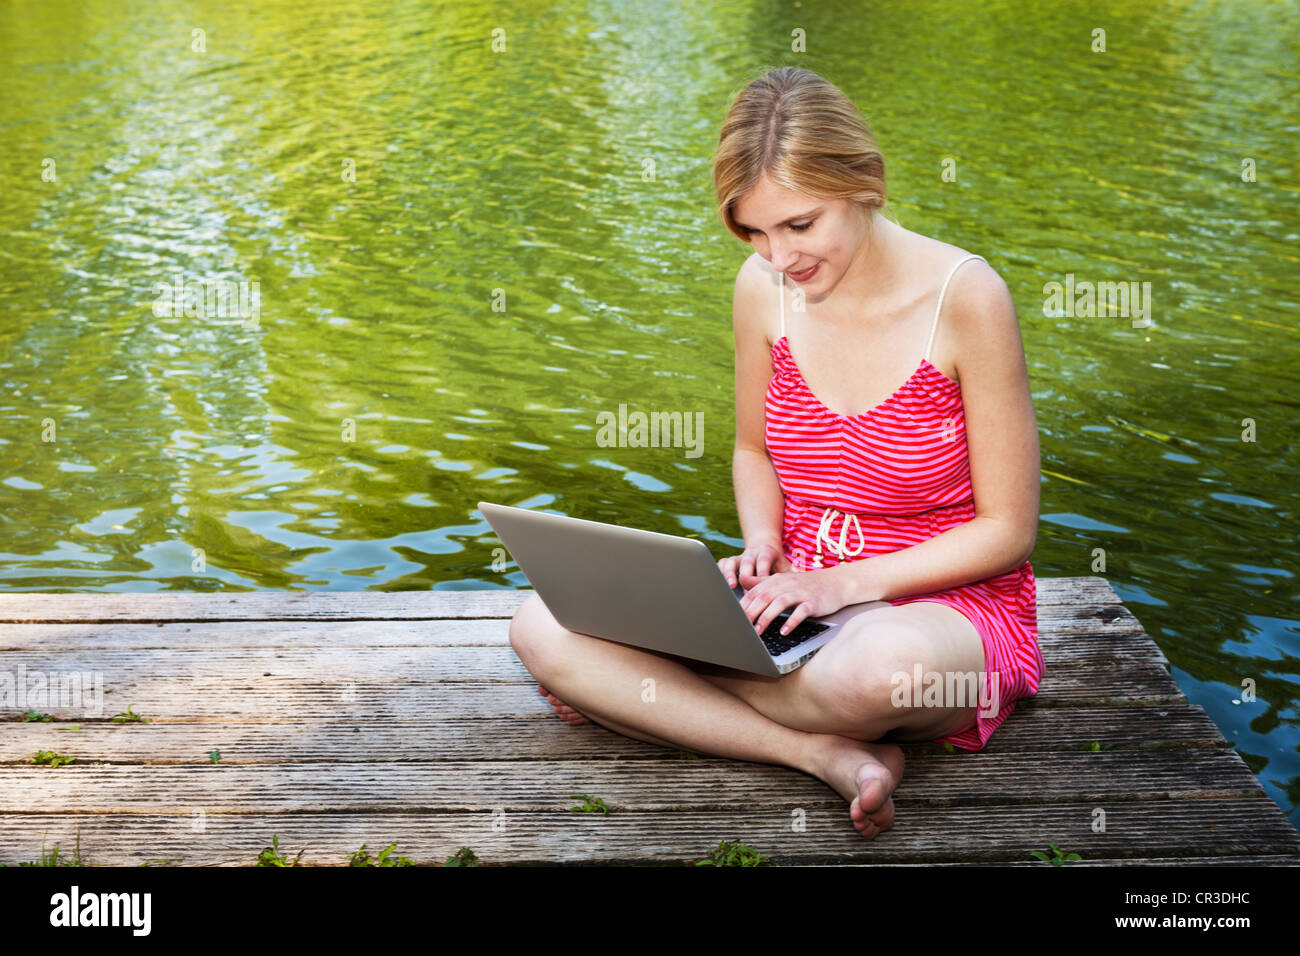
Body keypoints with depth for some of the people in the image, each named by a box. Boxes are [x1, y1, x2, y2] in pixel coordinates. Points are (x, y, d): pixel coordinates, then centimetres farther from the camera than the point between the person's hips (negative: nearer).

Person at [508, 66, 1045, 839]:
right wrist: (762, 543, -6)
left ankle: (655, 700, -16)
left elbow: (1008, 530, -10)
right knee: (543, 627, -15)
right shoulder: (764, 287, -3)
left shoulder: (963, 295, -16)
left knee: (883, 663, -45)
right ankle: (827, 754, -22)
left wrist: (850, 581, -20)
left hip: (947, 602, -5)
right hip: (803, 596, 5)